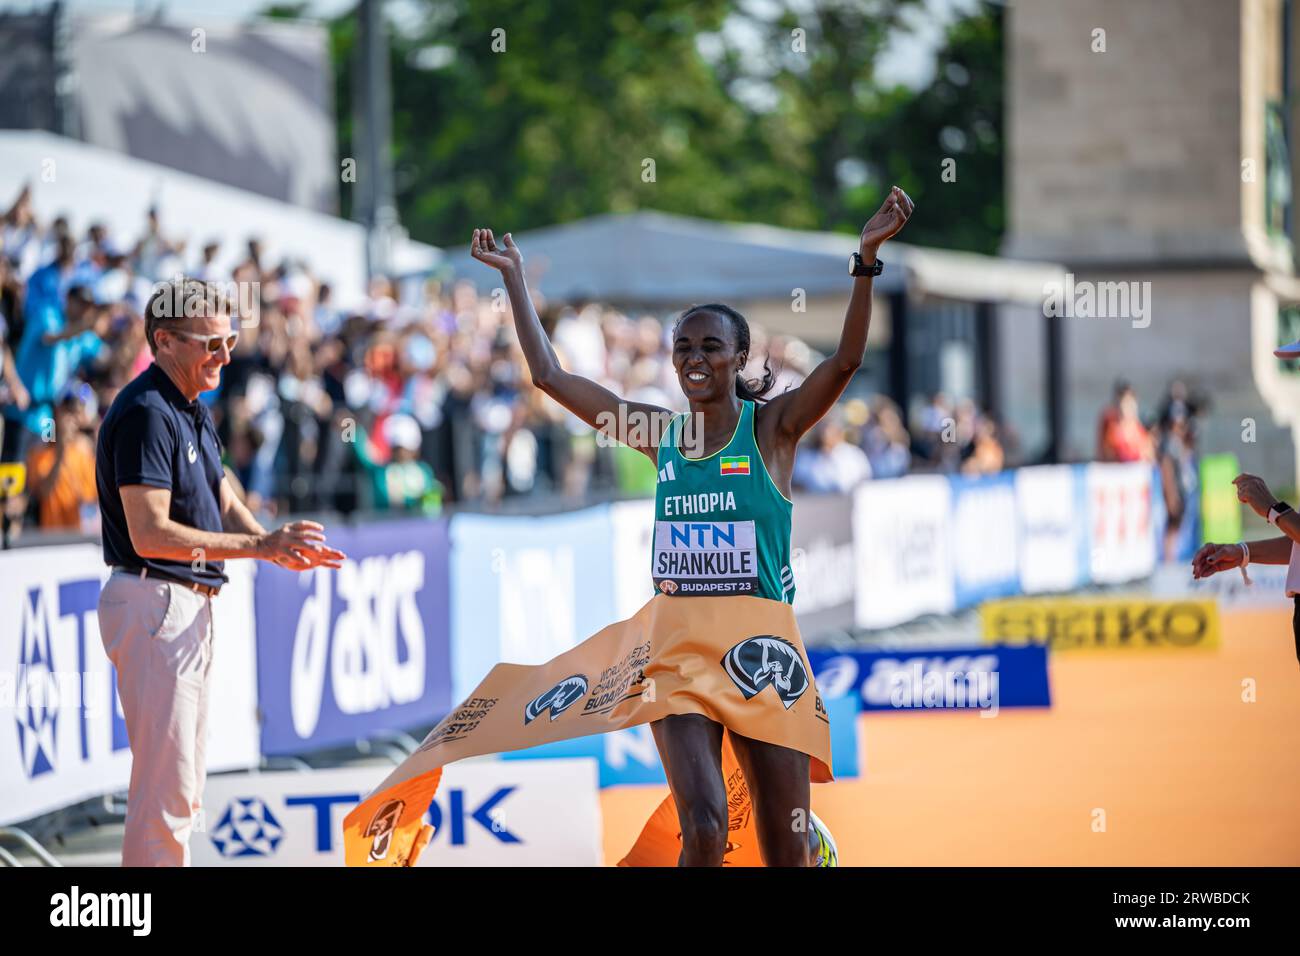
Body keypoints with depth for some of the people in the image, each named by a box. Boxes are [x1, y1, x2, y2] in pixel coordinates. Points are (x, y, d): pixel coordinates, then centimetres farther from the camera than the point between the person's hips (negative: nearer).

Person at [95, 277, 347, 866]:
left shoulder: (193, 411, 15)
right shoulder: (145, 413, -17)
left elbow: (225, 505, 15)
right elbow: (150, 534, -24)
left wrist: (281, 547, -6)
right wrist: (262, 546, -24)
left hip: (190, 607, 10)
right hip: (153, 602, -10)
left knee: (185, 782, 15)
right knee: (166, 785, -10)